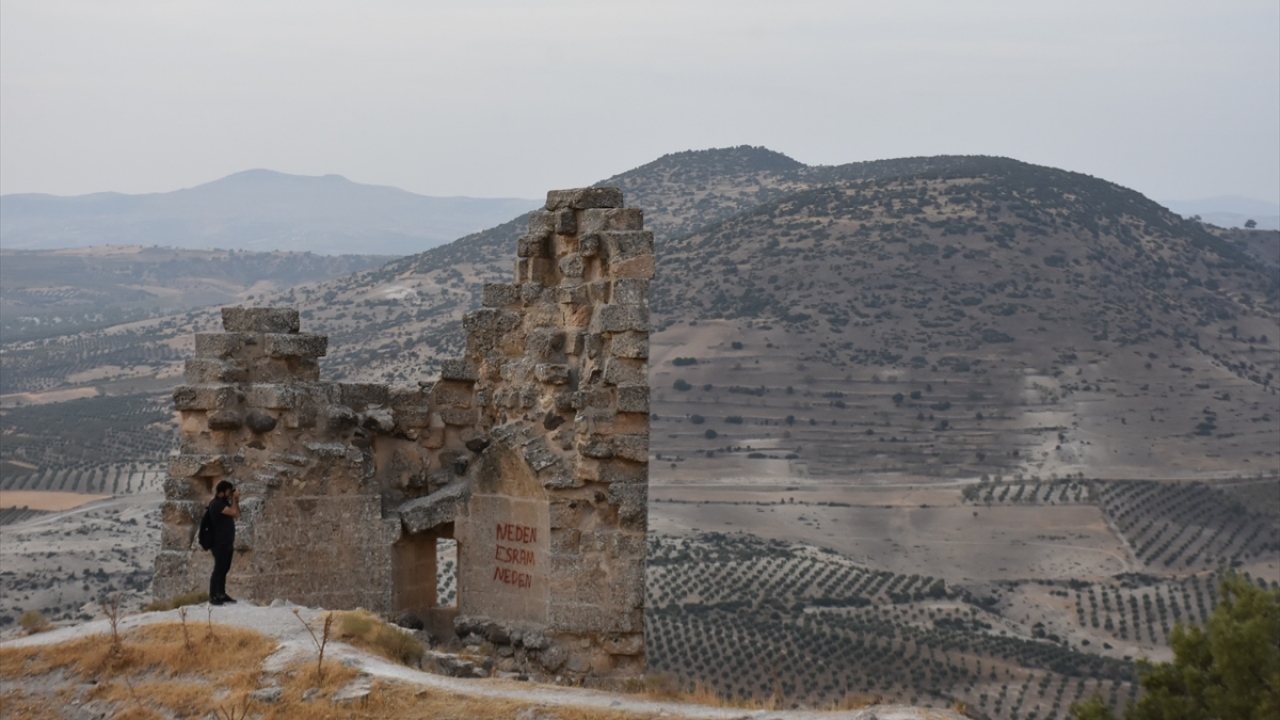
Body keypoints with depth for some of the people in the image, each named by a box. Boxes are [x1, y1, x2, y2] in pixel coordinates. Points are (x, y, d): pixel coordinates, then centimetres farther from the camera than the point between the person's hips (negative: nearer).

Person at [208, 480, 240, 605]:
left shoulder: (225, 502, 13)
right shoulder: (216, 503, -16)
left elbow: (236, 514, 15)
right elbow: (234, 512, -23)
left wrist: (236, 500, 5)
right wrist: (234, 499, -9)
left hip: (228, 542, 9)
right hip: (220, 543, -9)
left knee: (225, 569, 12)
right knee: (218, 569, -8)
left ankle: (221, 594, 19)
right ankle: (212, 597, -6)